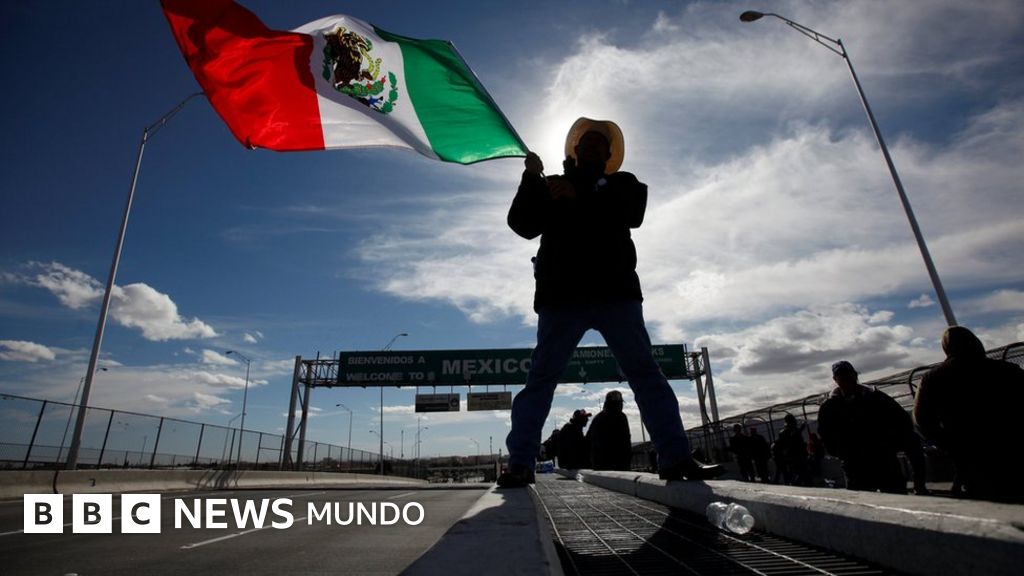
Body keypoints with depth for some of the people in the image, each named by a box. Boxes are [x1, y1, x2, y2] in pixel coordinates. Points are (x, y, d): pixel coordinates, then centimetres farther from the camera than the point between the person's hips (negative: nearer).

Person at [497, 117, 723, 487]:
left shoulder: (622, 183, 20)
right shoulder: (550, 187, 20)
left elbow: (632, 213, -3)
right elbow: (522, 225, 5)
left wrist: (580, 197, -11)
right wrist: (531, 179, -6)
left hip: (615, 292, 1)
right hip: (562, 295, 0)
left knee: (645, 371, -3)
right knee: (541, 377, -5)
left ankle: (676, 458, 1)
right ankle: (520, 464, -2)